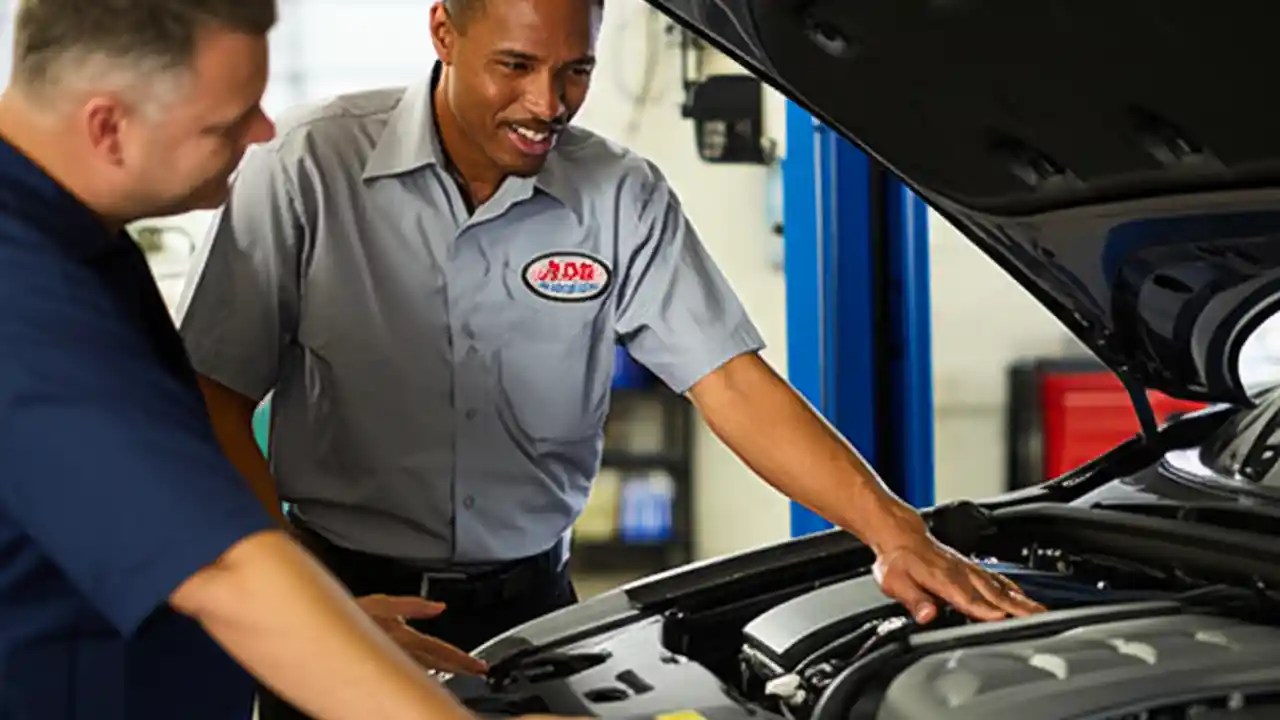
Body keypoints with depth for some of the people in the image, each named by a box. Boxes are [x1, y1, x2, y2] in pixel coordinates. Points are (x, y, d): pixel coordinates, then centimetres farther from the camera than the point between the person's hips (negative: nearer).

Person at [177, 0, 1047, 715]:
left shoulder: (623, 199, -5)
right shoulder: (309, 167, -12)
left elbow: (733, 383, -10)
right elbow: (216, 400, -9)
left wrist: (895, 531, -22)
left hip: (533, 604, 2)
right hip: (346, 592, -2)